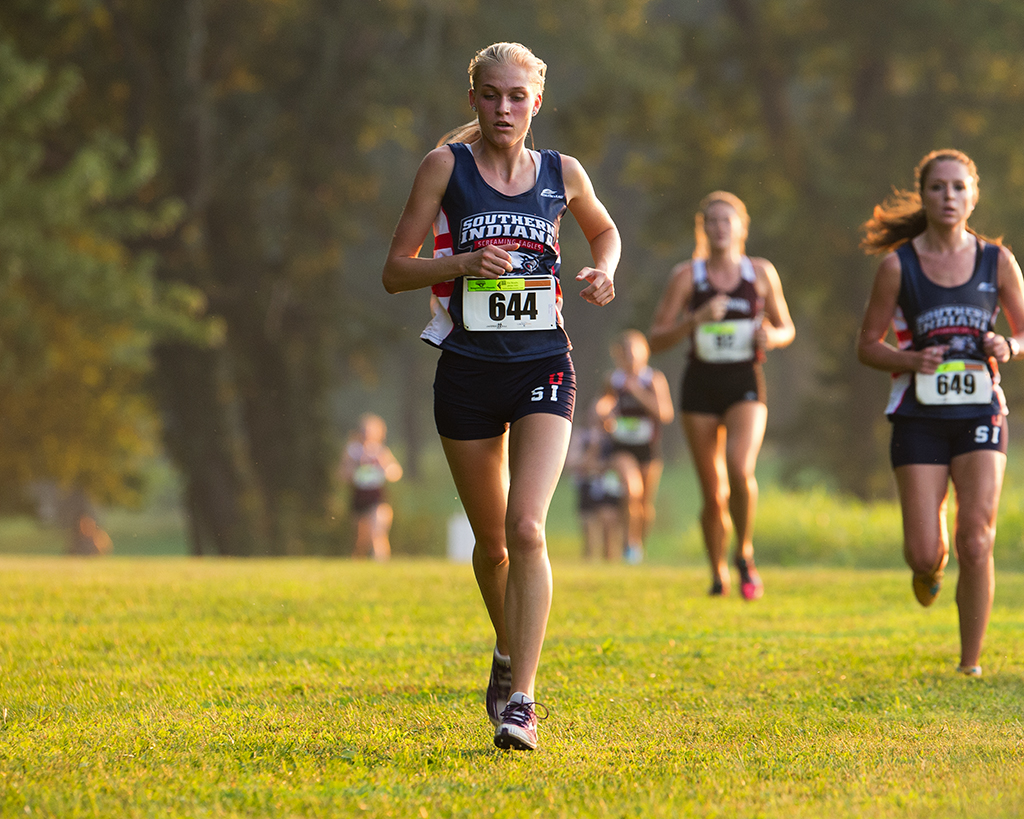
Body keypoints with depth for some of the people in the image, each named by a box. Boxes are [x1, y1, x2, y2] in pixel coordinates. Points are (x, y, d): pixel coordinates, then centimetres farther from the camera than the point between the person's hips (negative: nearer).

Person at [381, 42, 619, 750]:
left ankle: (521, 700, -18)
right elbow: (396, 271, -1)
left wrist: (603, 272, 3)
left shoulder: (561, 174, 4)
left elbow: (604, 230, 25)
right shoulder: (446, 166, -1)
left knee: (527, 528, -18)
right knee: (491, 540, 12)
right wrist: (460, 264, -19)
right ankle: (508, 653, 41)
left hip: (543, 371, -1)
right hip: (469, 369, 1)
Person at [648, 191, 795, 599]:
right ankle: (718, 572, 25)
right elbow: (655, 339, -2)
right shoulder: (686, 276, 0)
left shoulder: (761, 272, 4)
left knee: (740, 470, -25)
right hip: (701, 383, 0)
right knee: (714, 494, 2)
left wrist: (772, 336, -9)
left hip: (745, 384, 0)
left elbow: (786, 328, 14)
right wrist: (696, 319, -17)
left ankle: (744, 554, -2)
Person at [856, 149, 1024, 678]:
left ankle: (970, 665, 0)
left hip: (980, 414, 1)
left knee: (976, 544, -12)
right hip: (919, 417, 0)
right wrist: (910, 360, -15)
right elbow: (867, 346, 4)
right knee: (923, 555, -5)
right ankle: (931, 565, 34)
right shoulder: (898, 265, -1)